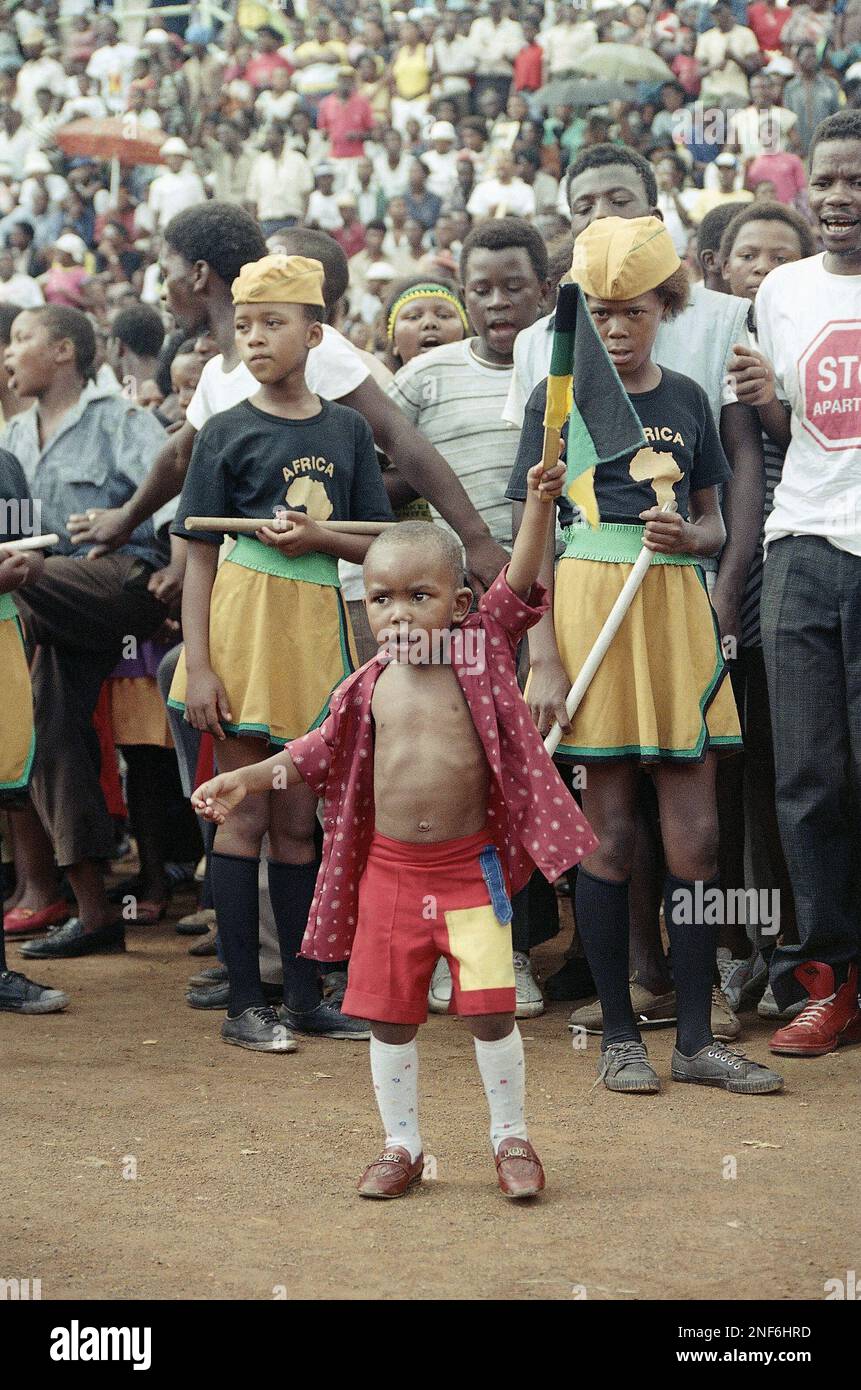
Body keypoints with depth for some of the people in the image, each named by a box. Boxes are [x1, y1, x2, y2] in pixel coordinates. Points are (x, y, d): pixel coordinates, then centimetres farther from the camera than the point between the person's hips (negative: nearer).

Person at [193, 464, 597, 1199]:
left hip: (471, 867, -3)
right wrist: (247, 779, 11)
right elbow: (323, 751, 17)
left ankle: (512, 1138, 15)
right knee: (391, 1016, 8)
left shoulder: (481, 651, -3)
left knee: (491, 1009, -4)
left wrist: (539, 502, -27)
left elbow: (519, 585, -15)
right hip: (390, 869, 3)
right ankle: (402, 1144, 24)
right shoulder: (371, 686, 3)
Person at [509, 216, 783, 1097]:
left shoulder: (685, 399, 11)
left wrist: (691, 535, -8)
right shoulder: (557, 398, 2)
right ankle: (618, 1034, 10)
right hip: (590, 601, -3)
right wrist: (543, 656, -8)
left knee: (695, 833, 2)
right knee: (611, 832, 1)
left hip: (677, 605, 3)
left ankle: (696, 1038, 8)